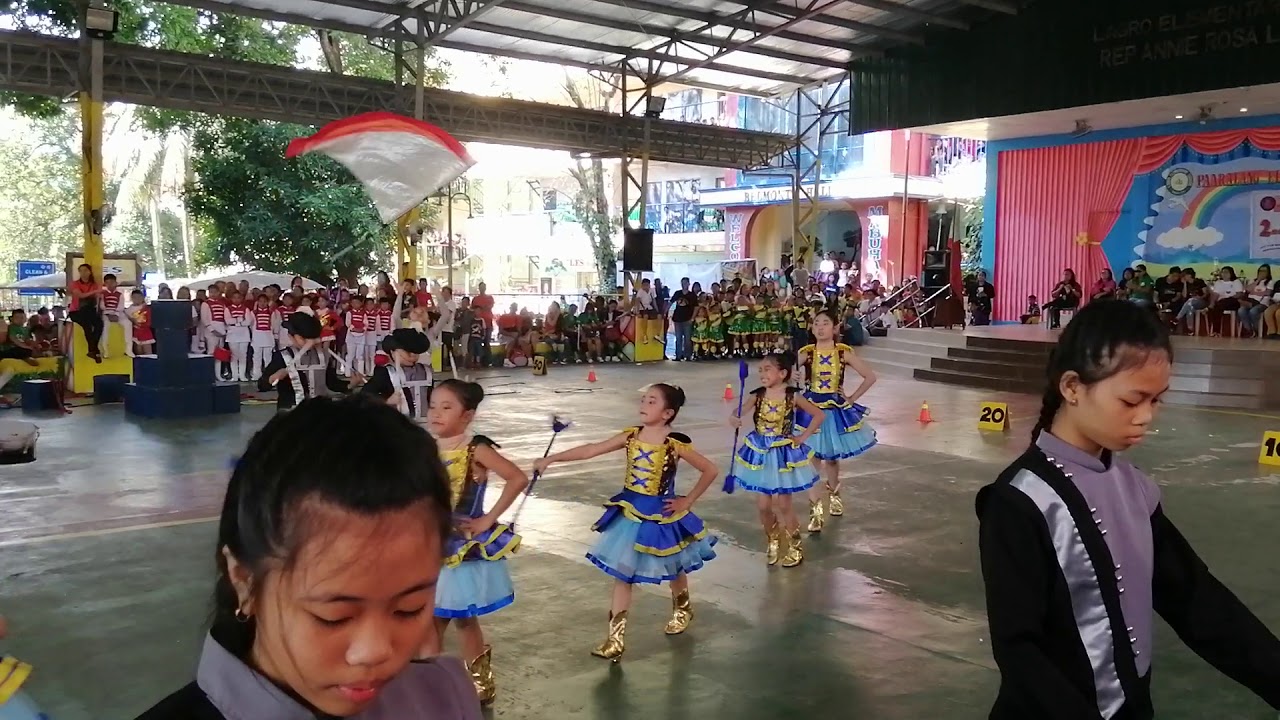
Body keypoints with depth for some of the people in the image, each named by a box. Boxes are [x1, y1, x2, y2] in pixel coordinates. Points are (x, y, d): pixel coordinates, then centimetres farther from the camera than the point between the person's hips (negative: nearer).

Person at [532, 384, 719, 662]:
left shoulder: (676, 444, -18)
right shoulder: (631, 436, -7)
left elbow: (710, 470, -11)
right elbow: (591, 450, -9)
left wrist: (688, 501, -8)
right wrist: (551, 459, -13)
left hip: (662, 515, -3)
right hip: (630, 513, 3)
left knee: (675, 569, 19)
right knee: (622, 573, 4)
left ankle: (683, 610, 50)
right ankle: (616, 637, 11)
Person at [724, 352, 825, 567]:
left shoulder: (793, 397, -11)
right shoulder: (758, 396, -6)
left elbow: (819, 415, -3)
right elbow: (738, 413, -13)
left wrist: (802, 438, -6)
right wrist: (734, 419, -36)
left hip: (784, 453, -2)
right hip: (761, 453, 2)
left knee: (783, 504, 3)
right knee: (763, 504, 7)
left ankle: (795, 547, 22)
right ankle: (772, 541, 32)